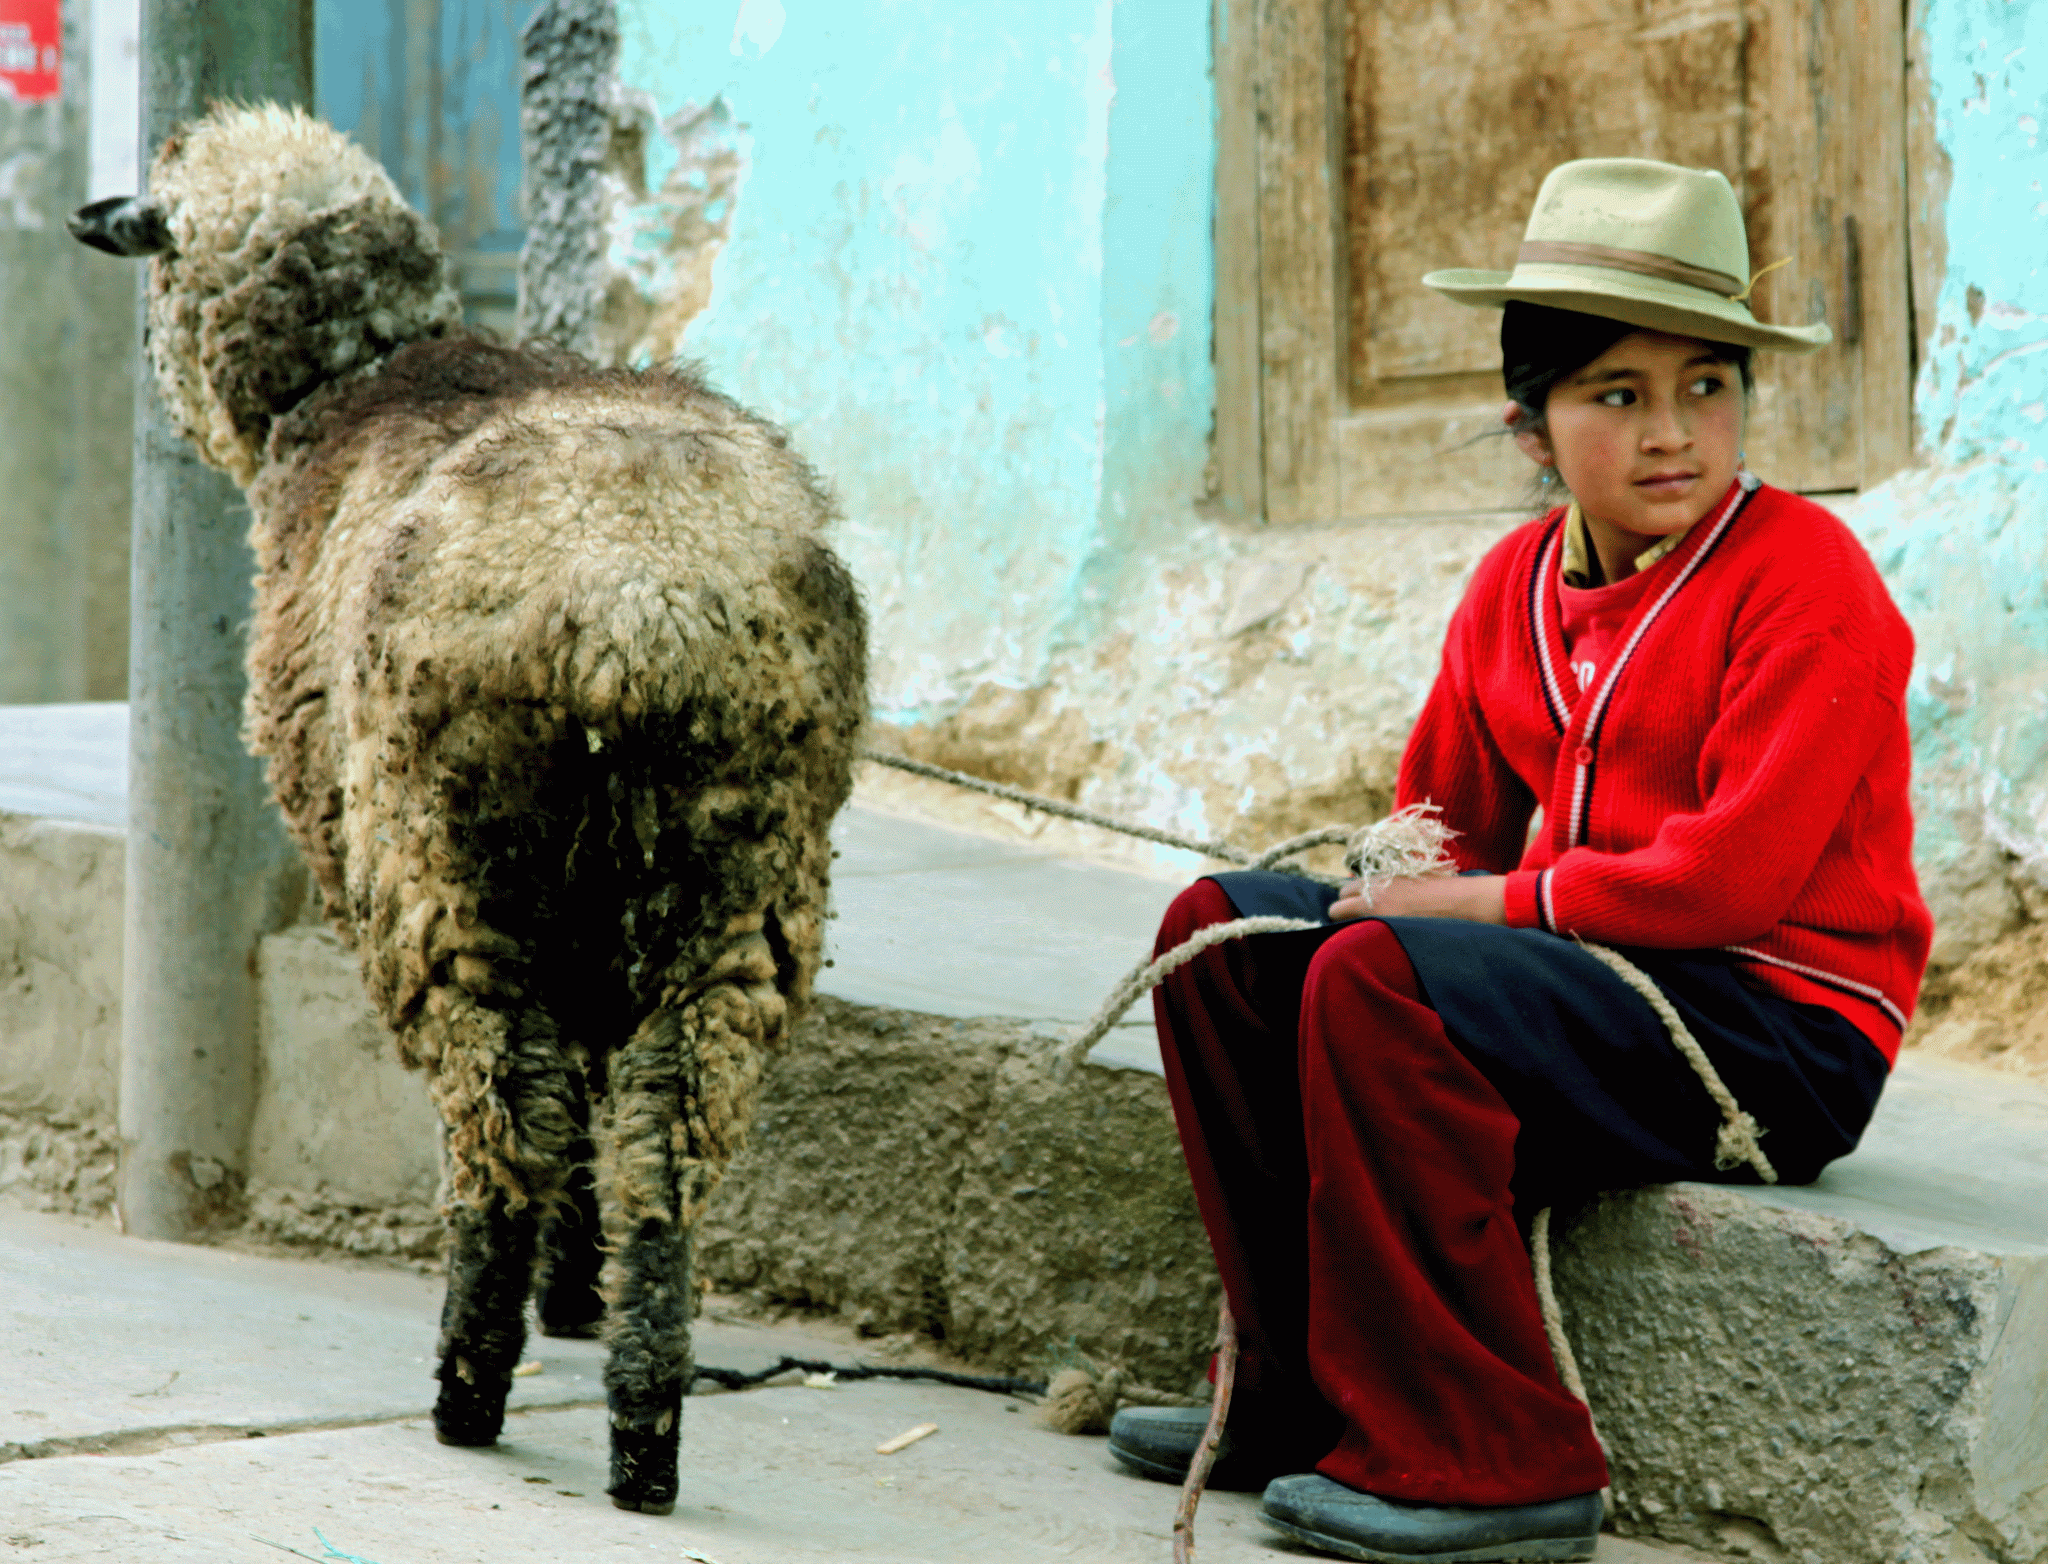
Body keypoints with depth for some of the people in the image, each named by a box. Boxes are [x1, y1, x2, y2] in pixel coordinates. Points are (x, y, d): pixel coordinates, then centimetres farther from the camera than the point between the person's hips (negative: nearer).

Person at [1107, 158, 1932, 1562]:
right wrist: (1399, 879, -3)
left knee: (1376, 982, -28)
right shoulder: (1518, 583, 11)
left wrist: (1498, 903, -14)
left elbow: (1738, 872, -20)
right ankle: (1314, 1397, 4)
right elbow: (1450, 825, 21)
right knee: (1226, 929, 2)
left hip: (1779, 1025, -8)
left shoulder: (1805, 577, -12)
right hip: (1595, 973, 8)